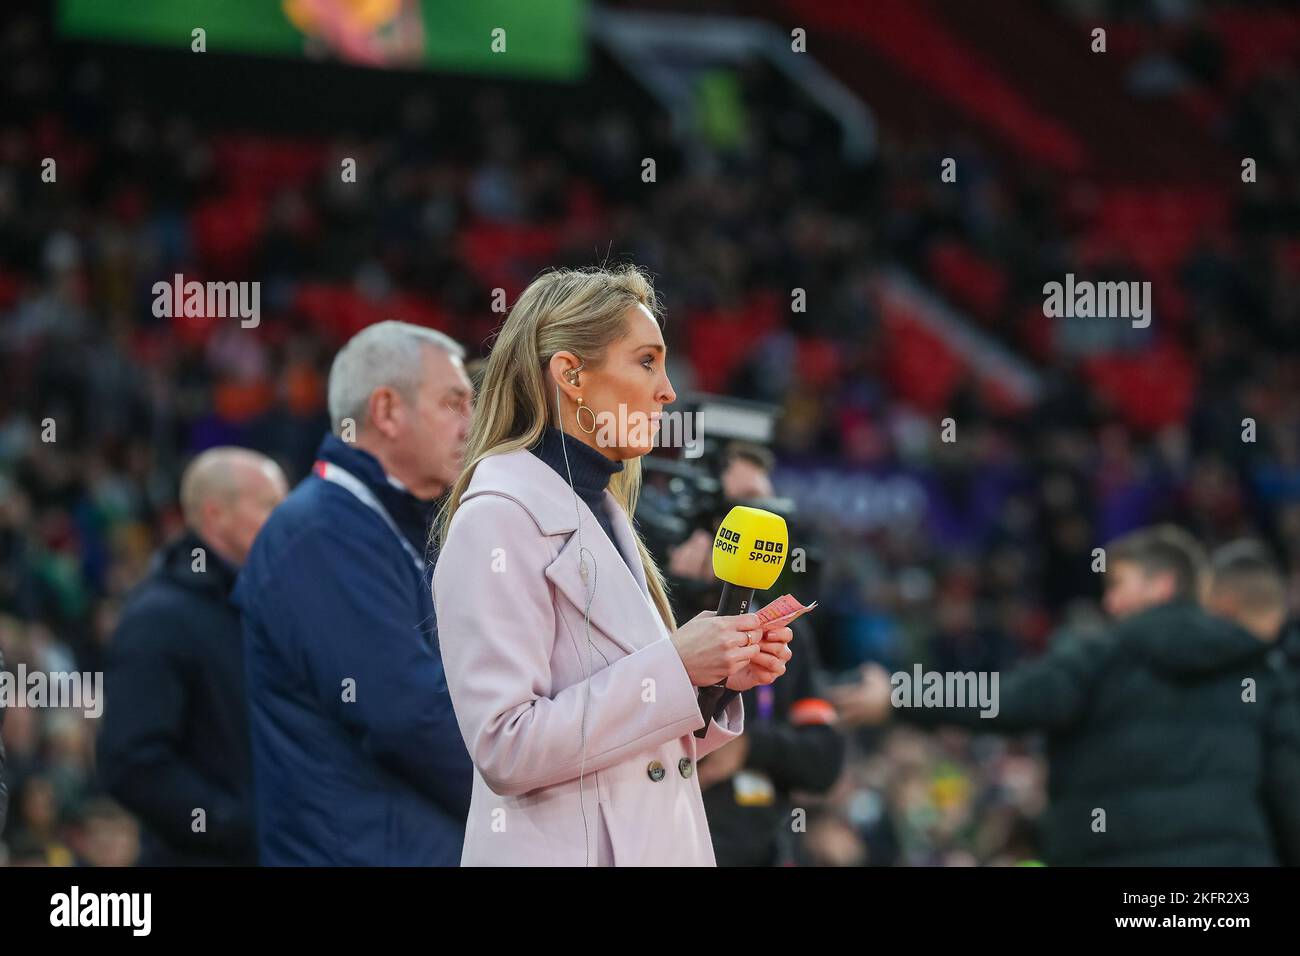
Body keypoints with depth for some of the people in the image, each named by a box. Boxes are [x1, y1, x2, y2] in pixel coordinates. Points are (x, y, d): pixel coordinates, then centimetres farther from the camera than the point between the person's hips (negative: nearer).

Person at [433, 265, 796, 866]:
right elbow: (505, 749, -21)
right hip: (567, 849, -8)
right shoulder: (499, 518, -13)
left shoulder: (604, 513, 13)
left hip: (657, 841, 8)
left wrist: (717, 676, 1)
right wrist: (674, 669, -20)